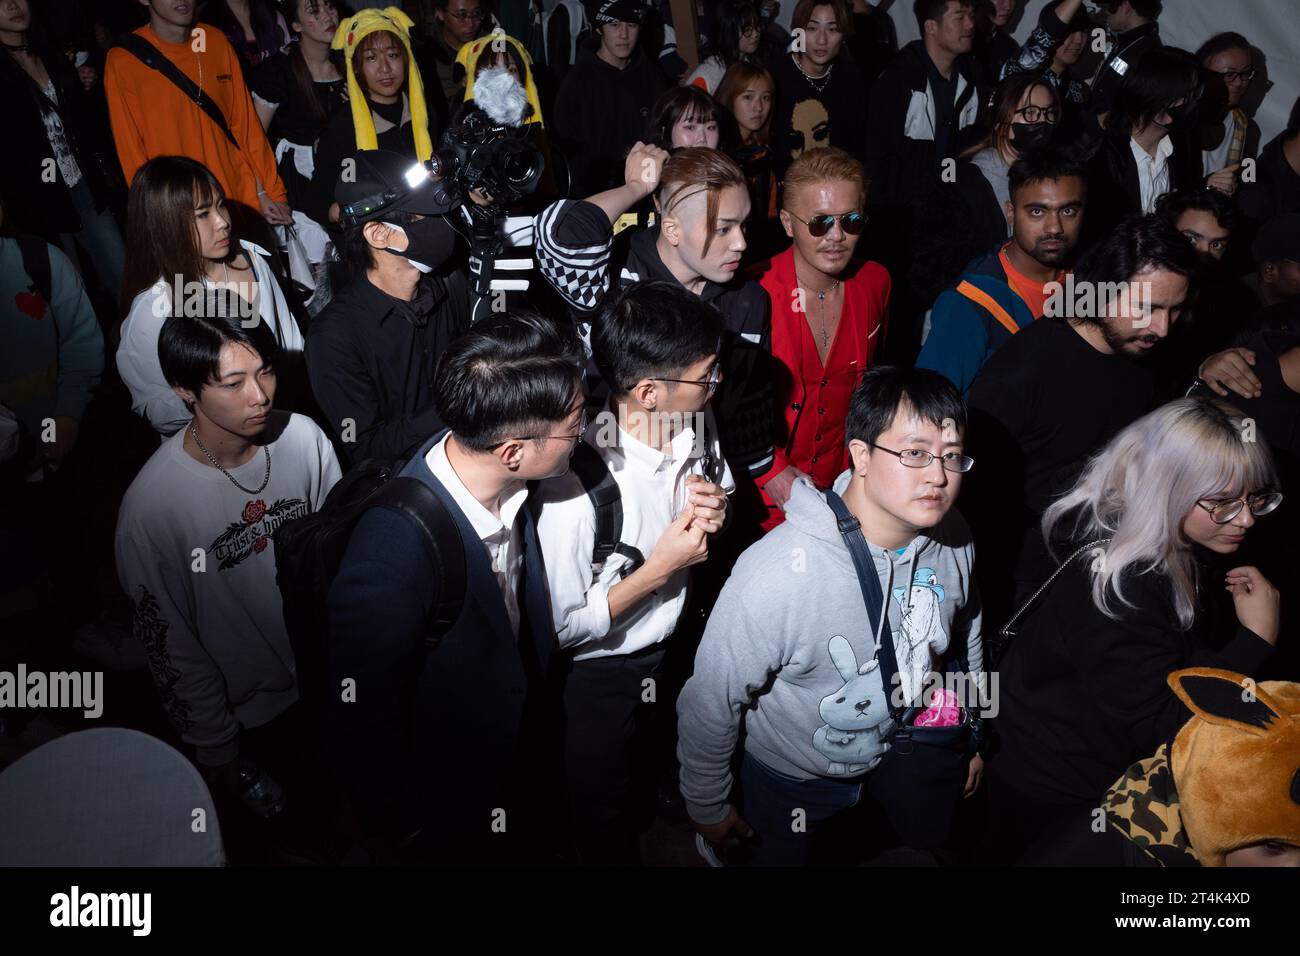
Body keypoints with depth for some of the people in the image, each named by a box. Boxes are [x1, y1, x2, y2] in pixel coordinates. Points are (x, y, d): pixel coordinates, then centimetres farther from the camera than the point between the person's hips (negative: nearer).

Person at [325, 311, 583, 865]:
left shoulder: (506, 485, -20)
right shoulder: (391, 554, -41)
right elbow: (359, 720, -26)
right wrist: (397, 829, -12)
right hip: (448, 812, -5)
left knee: (531, 846, 31)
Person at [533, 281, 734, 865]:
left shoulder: (698, 426, -17)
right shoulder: (574, 488, -37)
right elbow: (558, 627, -26)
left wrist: (715, 515, -18)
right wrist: (659, 568, -29)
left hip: (674, 649, 6)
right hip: (597, 678, -6)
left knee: (648, 787, 35)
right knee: (606, 821, 24)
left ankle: (638, 833, 65)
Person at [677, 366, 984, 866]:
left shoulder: (953, 539, -17)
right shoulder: (775, 574, -37)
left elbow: (967, 638, 3)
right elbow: (711, 702, -24)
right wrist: (708, 808, -10)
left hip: (903, 765, 5)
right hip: (790, 784, -5)